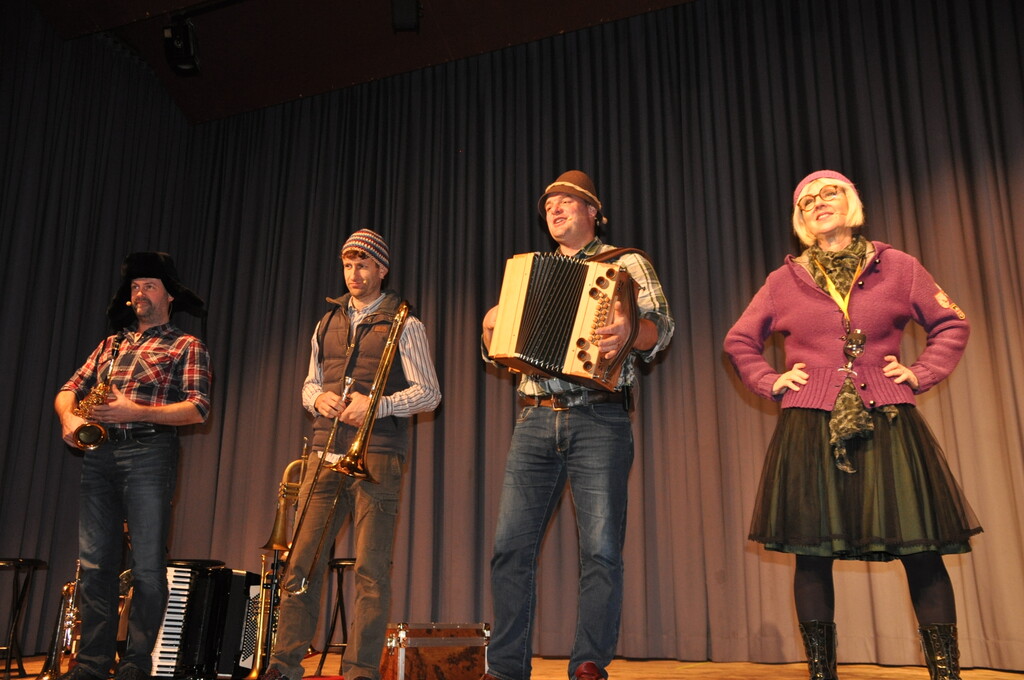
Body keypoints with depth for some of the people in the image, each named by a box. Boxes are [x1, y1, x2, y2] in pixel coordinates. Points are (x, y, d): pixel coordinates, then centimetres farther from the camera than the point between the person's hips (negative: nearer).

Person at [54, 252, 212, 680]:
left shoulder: (186, 347, 5)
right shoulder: (110, 344, 22)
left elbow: (198, 408, -7)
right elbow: (68, 390, 19)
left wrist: (137, 411, -16)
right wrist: (69, 418, -4)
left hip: (148, 454, -5)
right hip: (99, 455, 5)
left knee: (147, 564, -5)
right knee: (94, 563, 5)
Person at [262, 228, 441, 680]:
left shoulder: (404, 325, 4)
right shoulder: (327, 324, 19)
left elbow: (428, 394, -1)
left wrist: (378, 404, -16)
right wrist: (318, 398, 0)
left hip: (376, 454, -4)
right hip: (325, 452, 5)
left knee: (371, 568, -4)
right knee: (301, 560, 3)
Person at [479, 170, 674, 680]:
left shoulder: (626, 263, 10)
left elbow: (661, 324, -4)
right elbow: (497, 350, 24)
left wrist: (631, 330, -27)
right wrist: (492, 328, 0)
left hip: (599, 421, -4)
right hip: (536, 420, 4)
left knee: (601, 548, -7)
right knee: (511, 545, -1)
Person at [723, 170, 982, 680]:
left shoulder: (897, 268, 8)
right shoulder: (784, 281, 9)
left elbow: (952, 326, 15)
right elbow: (738, 342, 18)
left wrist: (921, 373, 3)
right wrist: (770, 382, 5)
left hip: (887, 423, 0)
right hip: (811, 428, 0)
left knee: (921, 549, -2)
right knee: (813, 552, 1)